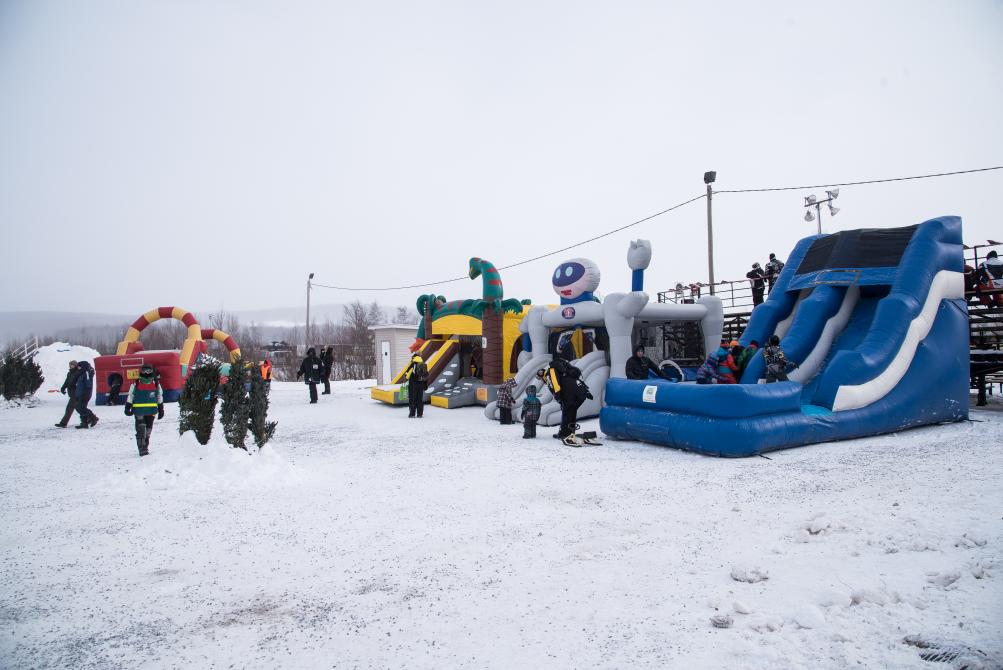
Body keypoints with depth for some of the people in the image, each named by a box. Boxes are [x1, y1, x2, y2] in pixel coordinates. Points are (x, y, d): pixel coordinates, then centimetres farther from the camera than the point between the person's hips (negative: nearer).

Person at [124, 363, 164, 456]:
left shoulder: (156, 384, 3)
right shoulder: (136, 384, -2)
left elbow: (160, 397, 12)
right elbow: (130, 397, 5)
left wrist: (161, 410, 12)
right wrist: (128, 408, -1)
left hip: (151, 411, 2)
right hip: (139, 411, -2)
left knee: (148, 429, 10)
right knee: (141, 429, -11)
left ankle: (145, 447, 24)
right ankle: (142, 448, -10)